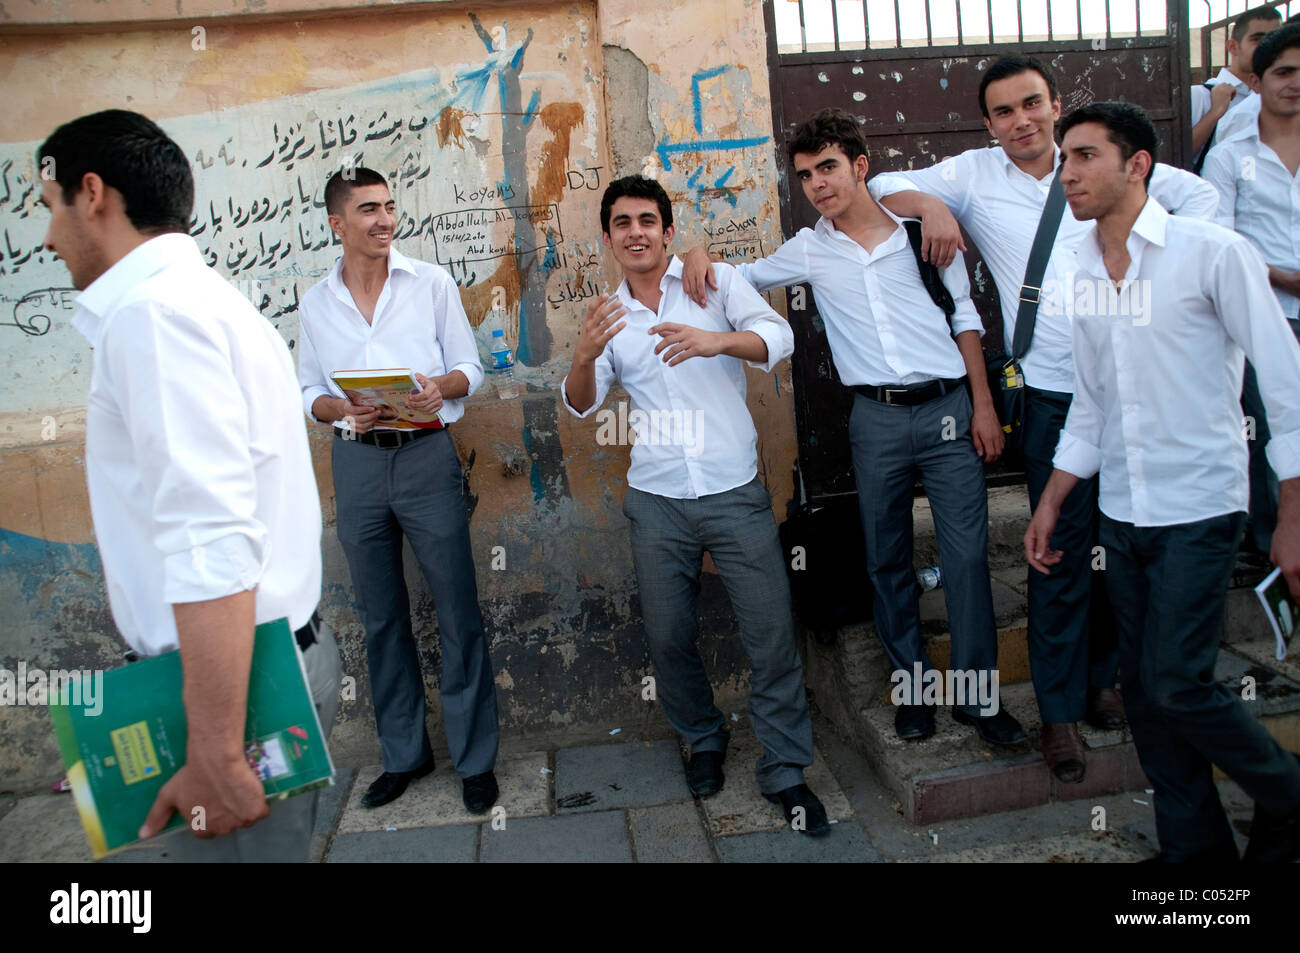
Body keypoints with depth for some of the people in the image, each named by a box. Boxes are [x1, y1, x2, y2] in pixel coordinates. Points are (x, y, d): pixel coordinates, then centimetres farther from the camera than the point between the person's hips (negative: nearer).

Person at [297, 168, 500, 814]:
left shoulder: (432, 283, 3)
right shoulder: (315, 302, 9)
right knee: (381, 616, 11)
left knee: (457, 610, -1)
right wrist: (342, 410, -9)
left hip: (426, 453, -3)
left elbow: (469, 366, 4)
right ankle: (404, 754, 27)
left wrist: (443, 387, -18)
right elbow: (308, 391, 12)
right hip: (355, 462, 3)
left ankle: (475, 759, 13)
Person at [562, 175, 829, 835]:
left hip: (736, 493, -2)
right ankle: (704, 741, 34)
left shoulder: (716, 281, 2)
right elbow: (582, 405, 2)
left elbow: (778, 338, -12)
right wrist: (584, 357, -20)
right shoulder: (607, 314, 11)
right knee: (668, 637, 8)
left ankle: (784, 772, 15)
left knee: (772, 633, -2)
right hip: (657, 501, 3)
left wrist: (718, 340, -33)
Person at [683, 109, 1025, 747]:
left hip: (947, 406, -1)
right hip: (876, 419, 2)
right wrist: (701, 252, -2)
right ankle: (912, 684, 25)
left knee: (966, 555, -1)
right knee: (887, 561, 8)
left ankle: (977, 693, 14)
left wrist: (983, 405, 2)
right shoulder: (810, 250, 6)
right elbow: (743, 278, 20)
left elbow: (964, 316, 7)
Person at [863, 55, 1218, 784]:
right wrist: (932, 205, -12)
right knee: (1063, 551, -1)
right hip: (1052, 392, -3)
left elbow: (1201, 196, 18)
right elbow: (885, 187, 7)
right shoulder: (975, 175, 5)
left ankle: (1102, 678, 30)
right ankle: (1061, 711, 12)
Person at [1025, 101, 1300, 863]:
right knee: (1143, 687, 9)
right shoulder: (1084, 275, 8)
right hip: (1122, 514, 6)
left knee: (1175, 682, -8)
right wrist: (1051, 504, 13)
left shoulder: (1215, 254, -9)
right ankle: (1196, 844, 27)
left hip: (1198, 508, -6)